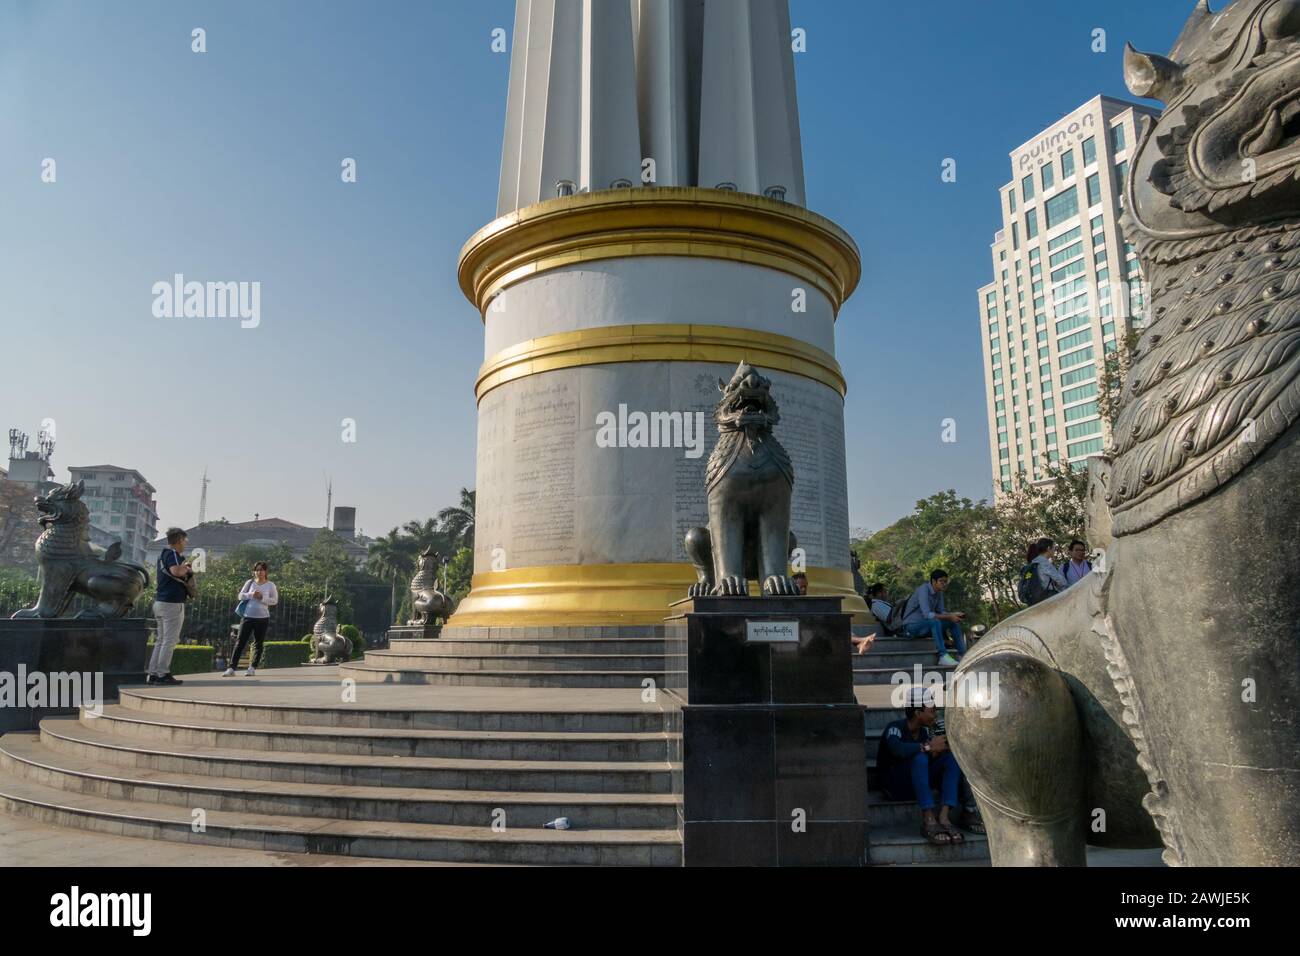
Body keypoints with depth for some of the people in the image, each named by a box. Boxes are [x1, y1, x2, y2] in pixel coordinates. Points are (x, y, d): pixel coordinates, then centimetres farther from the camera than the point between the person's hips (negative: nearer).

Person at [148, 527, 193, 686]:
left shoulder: (163, 554, 19)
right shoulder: (173, 554, -11)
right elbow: (176, 571, -31)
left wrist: (184, 567, 16)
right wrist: (187, 567, -11)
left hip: (160, 601, 10)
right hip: (172, 602, -10)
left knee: (161, 640, 13)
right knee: (170, 640, -6)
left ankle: (153, 674, 13)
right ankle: (163, 674, -6)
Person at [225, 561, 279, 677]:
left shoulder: (270, 585, 1)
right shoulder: (250, 582, 6)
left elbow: (275, 600, -2)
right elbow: (241, 596, 6)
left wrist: (262, 598, -15)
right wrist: (251, 595, -13)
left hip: (262, 618, -1)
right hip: (248, 617, 1)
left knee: (258, 644, 5)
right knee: (240, 642, -2)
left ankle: (252, 668, 13)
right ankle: (231, 668, -2)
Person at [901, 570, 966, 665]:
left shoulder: (939, 593, 3)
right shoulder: (923, 590, -23)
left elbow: (941, 613, 4)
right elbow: (927, 614, -32)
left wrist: (953, 614, -16)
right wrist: (949, 617, -32)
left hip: (925, 626, 9)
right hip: (912, 625, -9)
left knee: (954, 622, 0)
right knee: (935, 622, -35)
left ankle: (962, 655, -2)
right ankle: (943, 657, -35)